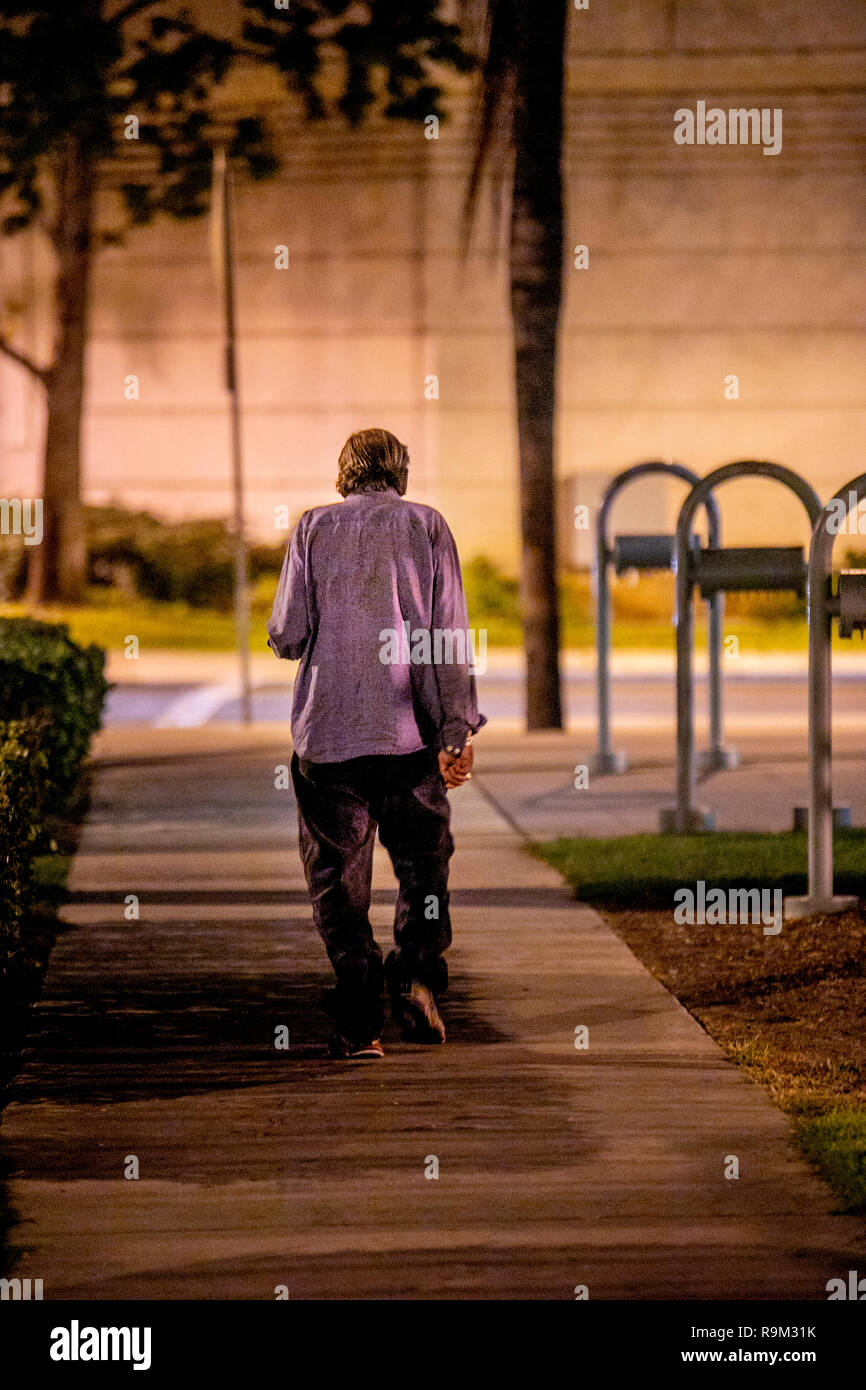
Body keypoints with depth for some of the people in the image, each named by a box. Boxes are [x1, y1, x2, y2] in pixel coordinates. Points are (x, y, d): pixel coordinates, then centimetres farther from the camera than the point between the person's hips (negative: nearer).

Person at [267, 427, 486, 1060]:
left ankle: (359, 1023, -2)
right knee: (423, 859, 15)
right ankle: (416, 974, -7)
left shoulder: (315, 528, 4)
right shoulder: (426, 526, 4)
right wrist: (459, 730, -4)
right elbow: (451, 636, -3)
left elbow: (287, 636, 0)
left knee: (338, 877, 5)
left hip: (329, 729, 0)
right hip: (409, 729, 0)